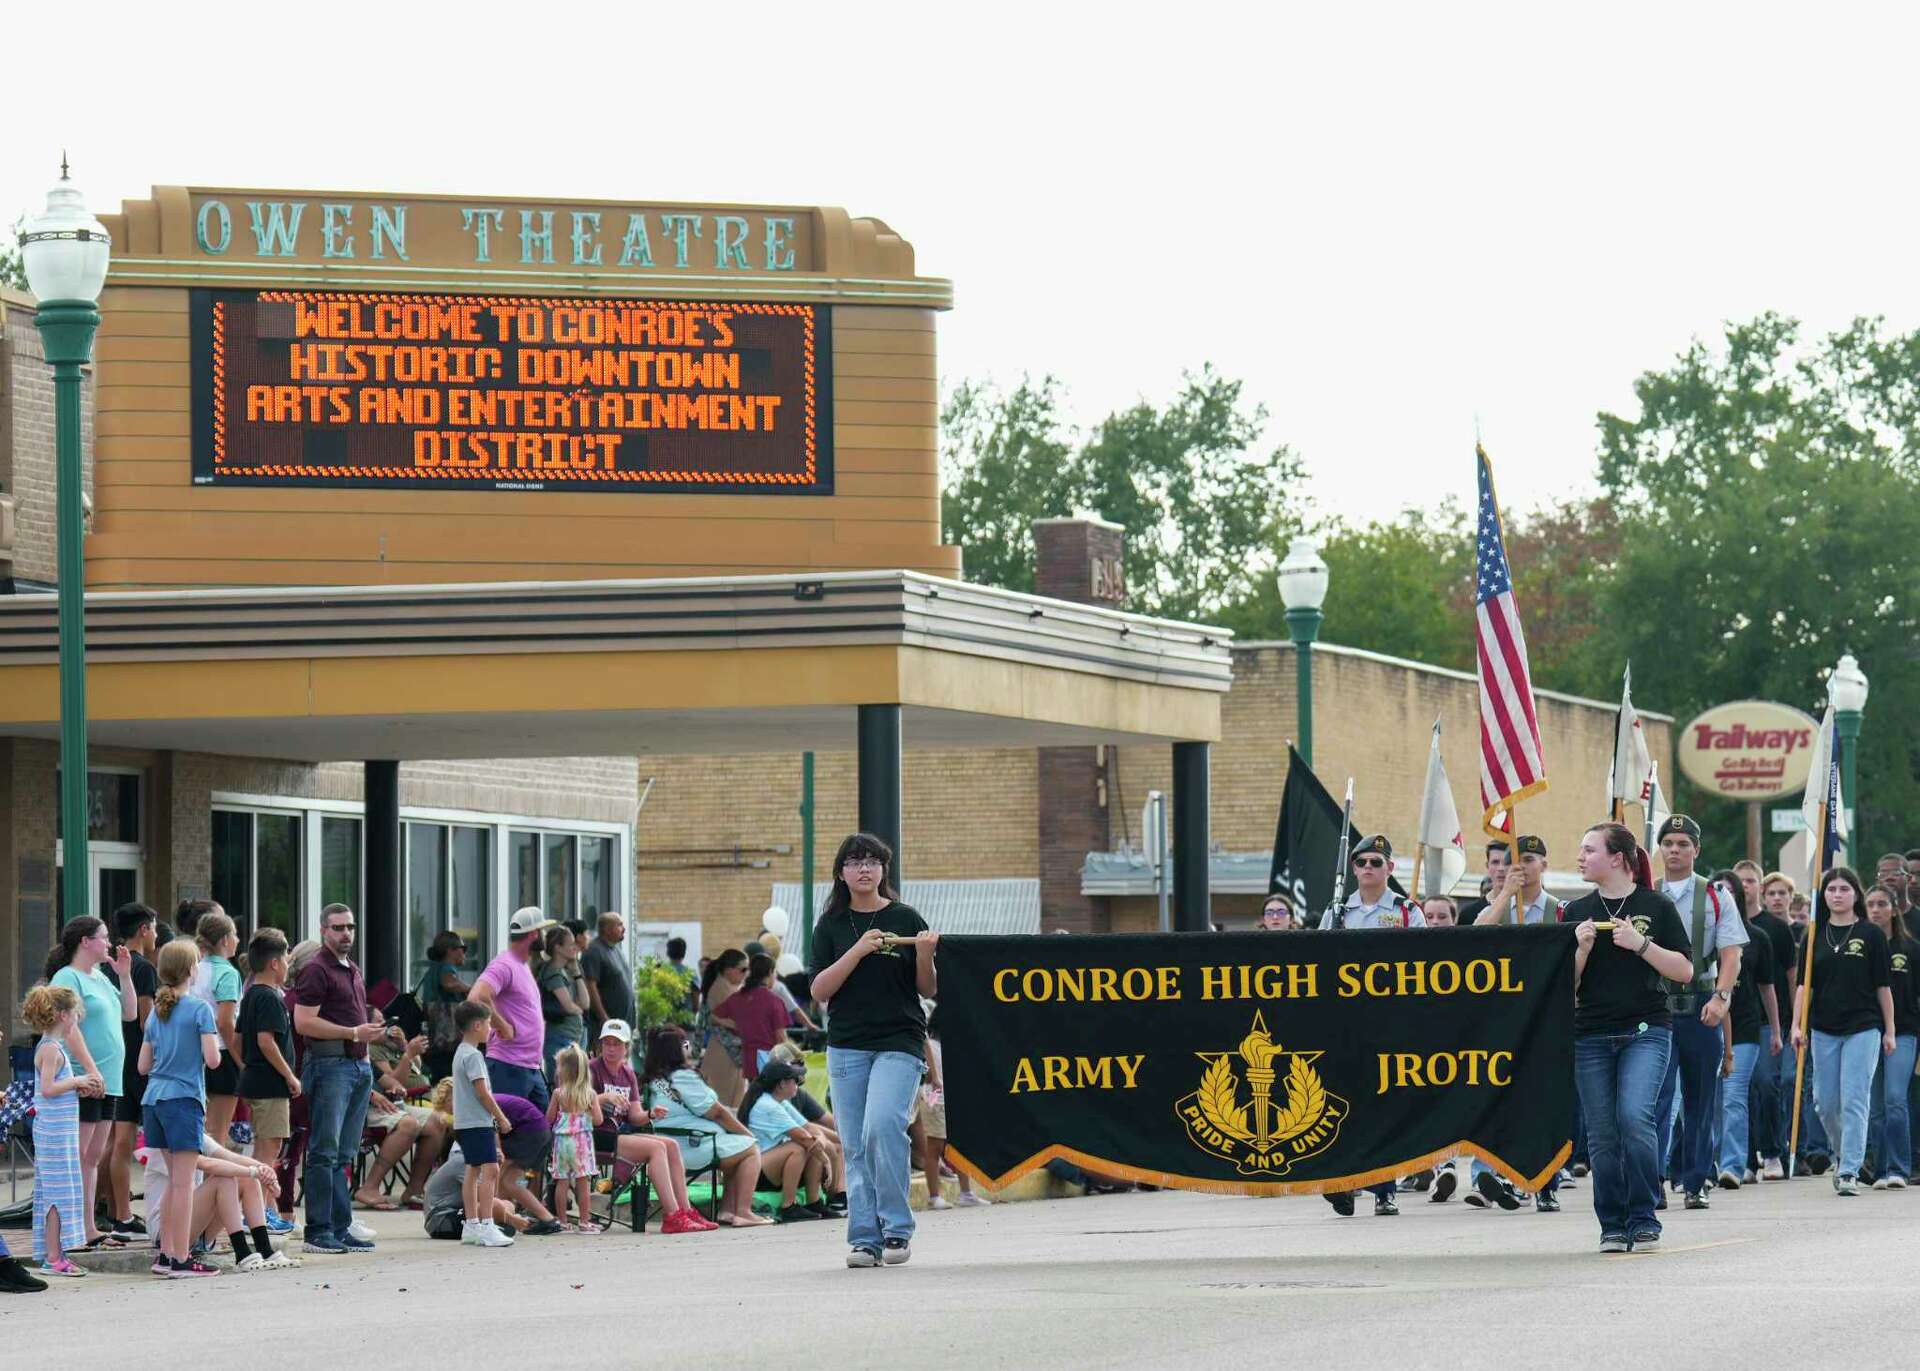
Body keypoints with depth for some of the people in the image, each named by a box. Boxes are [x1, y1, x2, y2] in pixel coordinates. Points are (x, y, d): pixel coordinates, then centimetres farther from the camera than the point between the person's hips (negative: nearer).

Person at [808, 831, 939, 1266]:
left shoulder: (906, 920, 6)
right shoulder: (832, 926, 9)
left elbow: (928, 991, 8)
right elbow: (819, 991, -2)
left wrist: (925, 955, -12)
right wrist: (858, 951, -12)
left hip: (899, 1042, -2)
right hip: (846, 1047, 2)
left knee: (881, 1127, -21)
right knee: (856, 1146, 0)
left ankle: (897, 1229, -11)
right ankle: (865, 1238, 4)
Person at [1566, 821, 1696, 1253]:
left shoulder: (1656, 907, 2)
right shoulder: (1576, 912, 10)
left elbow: (1685, 971, -1)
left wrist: (1640, 945, -11)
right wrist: (1582, 948, -9)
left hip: (1645, 1030, -3)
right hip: (1591, 1035, 3)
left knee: (1635, 1116, -20)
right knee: (1602, 1135, 1)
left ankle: (1644, 1221, -11)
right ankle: (1613, 1227, 10)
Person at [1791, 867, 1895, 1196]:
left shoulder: (1870, 935, 0)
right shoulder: (1816, 936, 8)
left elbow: (1883, 986, 2)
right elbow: (1805, 984, 7)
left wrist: (1889, 1031, 1)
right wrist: (1797, 1026, -3)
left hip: (1863, 1027, -3)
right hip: (1824, 1030, 3)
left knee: (1854, 1101, -9)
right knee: (1825, 1104, 6)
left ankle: (1850, 1172, -9)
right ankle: (1845, 1153, 30)